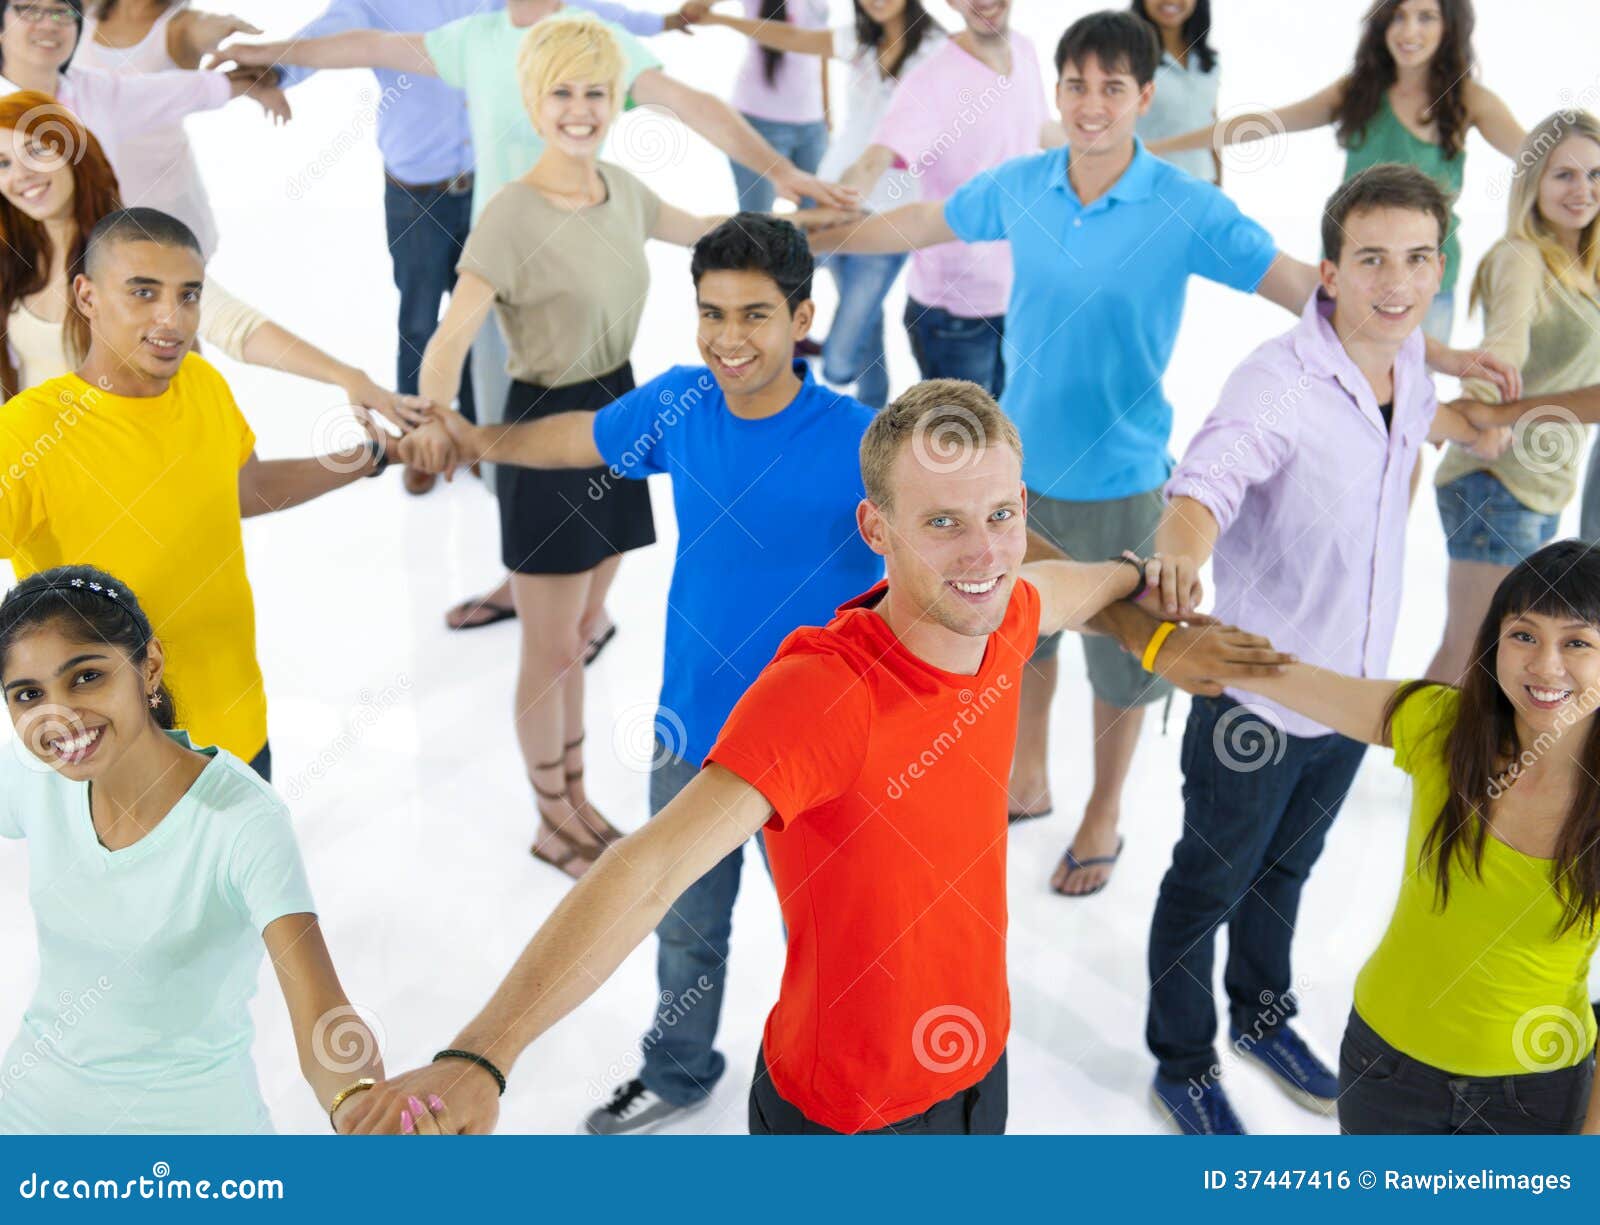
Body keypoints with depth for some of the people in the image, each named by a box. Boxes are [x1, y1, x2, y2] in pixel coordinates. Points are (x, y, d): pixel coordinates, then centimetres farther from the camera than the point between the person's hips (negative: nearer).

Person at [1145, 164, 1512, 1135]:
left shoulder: (1406, 357, -4)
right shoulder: (1279, 382, -28)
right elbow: (1210, 472, -47)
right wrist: (1182, 547, -65)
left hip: (1355, 687, 7)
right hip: (1254, 696, -7)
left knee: (1289, 865, 28)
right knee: (1210, 884, 13)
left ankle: (1262, 1013, 52)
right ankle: (1183, 1064, 35)